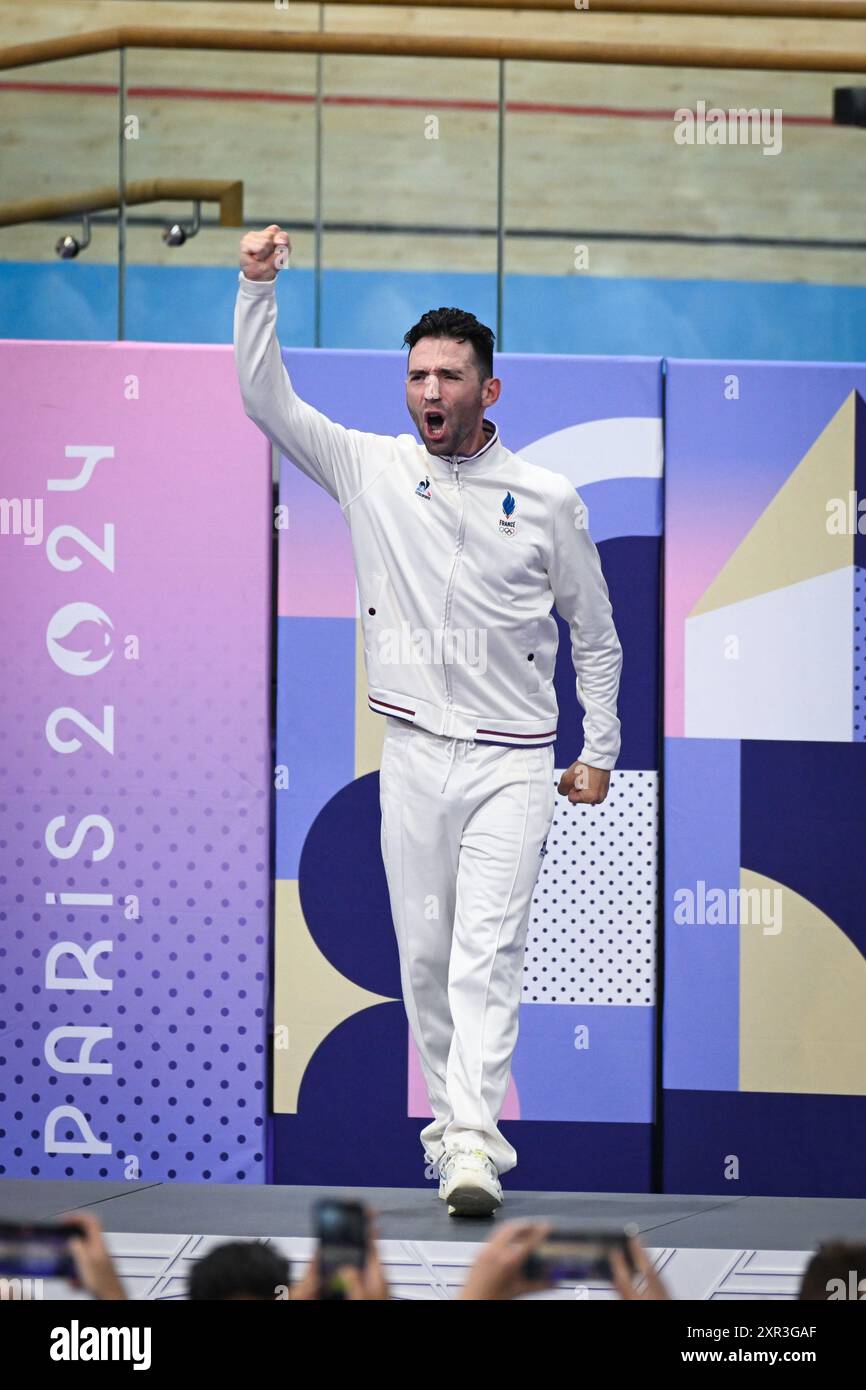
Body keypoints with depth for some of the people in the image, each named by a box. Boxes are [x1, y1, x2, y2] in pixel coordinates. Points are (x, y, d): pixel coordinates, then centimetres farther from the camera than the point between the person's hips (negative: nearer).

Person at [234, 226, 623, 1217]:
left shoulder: (546, 500, 1)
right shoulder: (370, 470, 4)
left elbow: (595, 633, 11)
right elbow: (266, 401, -2)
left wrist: (599, 752, 10)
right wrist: (257, 287, -14)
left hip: (514, 763, -2)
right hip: (413, 755, 2)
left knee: (488, 949, -12)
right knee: (424, 951, 5)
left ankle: (471, 1145, -21)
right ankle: (451, 1118, 18)